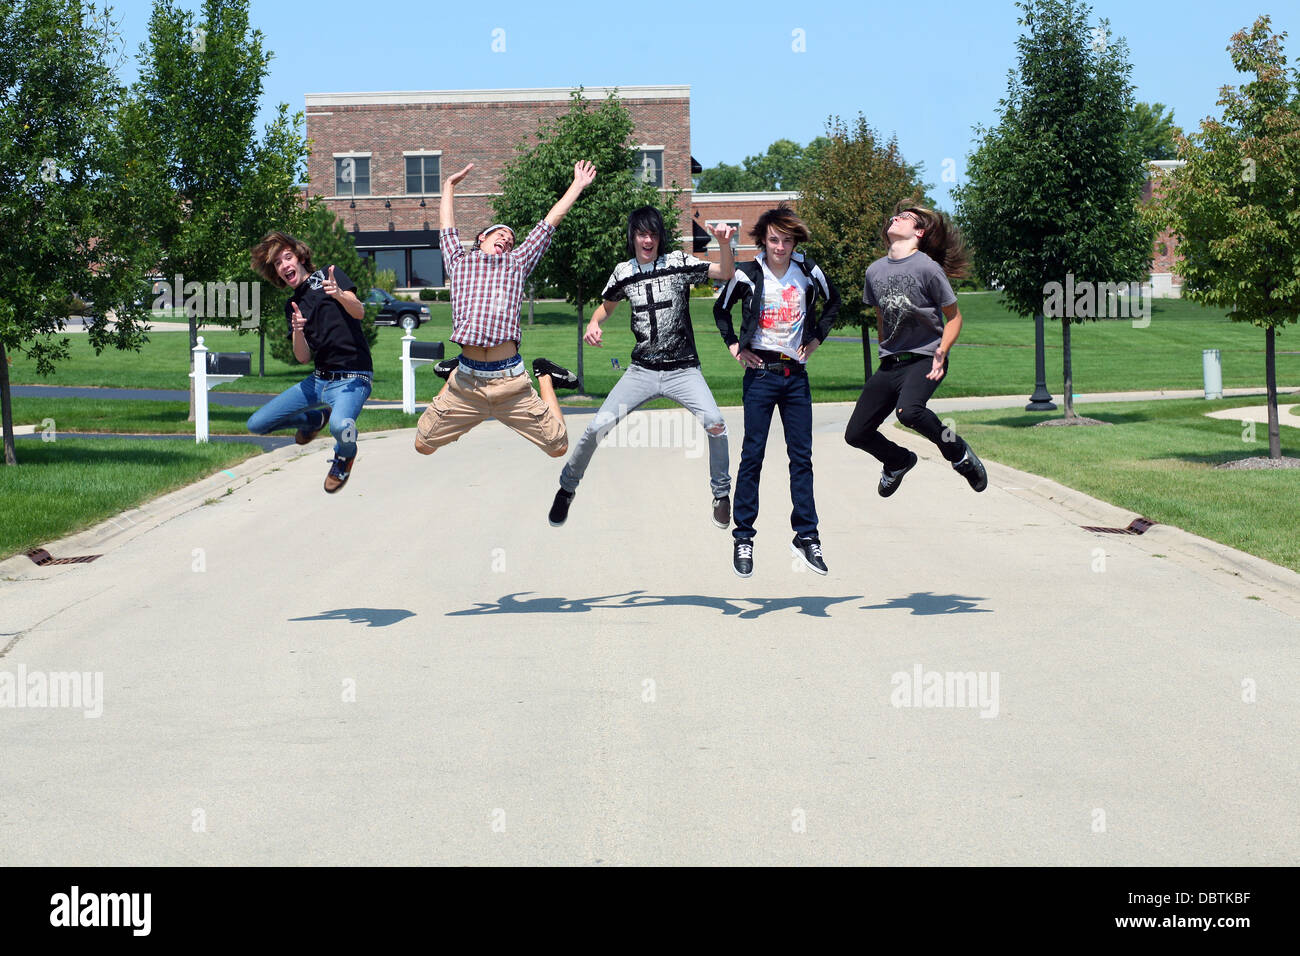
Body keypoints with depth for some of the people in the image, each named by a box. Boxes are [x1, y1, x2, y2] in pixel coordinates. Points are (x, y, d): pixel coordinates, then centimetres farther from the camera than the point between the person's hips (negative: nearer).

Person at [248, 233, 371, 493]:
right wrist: (297, 331, -14)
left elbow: (359, 312, -15)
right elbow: (303, 357, 7)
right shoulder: (292, 306, 16)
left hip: (351, 379, -7)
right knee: (256, 424, 4)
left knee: (340, 426, -39)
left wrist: (339, 295, -36)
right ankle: (315, 418, 29)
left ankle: (345, 453, 0)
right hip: (319, 380, 7)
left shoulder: (328, 276, 1)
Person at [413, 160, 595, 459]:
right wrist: (449, 186, 48)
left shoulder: (516, 263, 19)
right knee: (424, 445, 6)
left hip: (511, 382, 0)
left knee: (558, 447, 2)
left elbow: (551, 221, 25)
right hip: (466, 384, 0)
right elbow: (447, 224, 33)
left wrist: (578, 185, 32)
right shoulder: (460, 262, 18)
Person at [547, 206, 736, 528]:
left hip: (683, 370, -2)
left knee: (715, 425, -24)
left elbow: (726, 272, -14)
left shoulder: (678, 263, -4)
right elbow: (606, 305, 22)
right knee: (597, 428, -7)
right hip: (642, 370, 2)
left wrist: (724, 243, -33)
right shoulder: (624, 272, 4)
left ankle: (721, 493, -1)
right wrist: (593, 324, 0)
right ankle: (567, 487, 16)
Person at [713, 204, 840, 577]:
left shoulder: (809, 273, 1)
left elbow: (833, 302, 20)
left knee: (802, 456, 4)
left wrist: (816, 339, 11)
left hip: (795, 374, 3)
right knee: (752, 455, -2)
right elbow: (721, 310, 12)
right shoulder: (747, 275, -5)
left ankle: (806, 536, 9)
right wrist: (734, 346, 4)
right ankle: (743, 537, 4)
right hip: (760, 373, -3)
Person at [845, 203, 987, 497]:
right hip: (891, 362, 6)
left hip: (925, 358, -6)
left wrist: (941, 352, -18)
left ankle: (958, 452, -9)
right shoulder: (875, 270, 7)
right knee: (856, 434, 2)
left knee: (908, 411, -36)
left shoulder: (928, 268, -10)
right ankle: (898, 461, 34)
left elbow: (954, 317, -4)